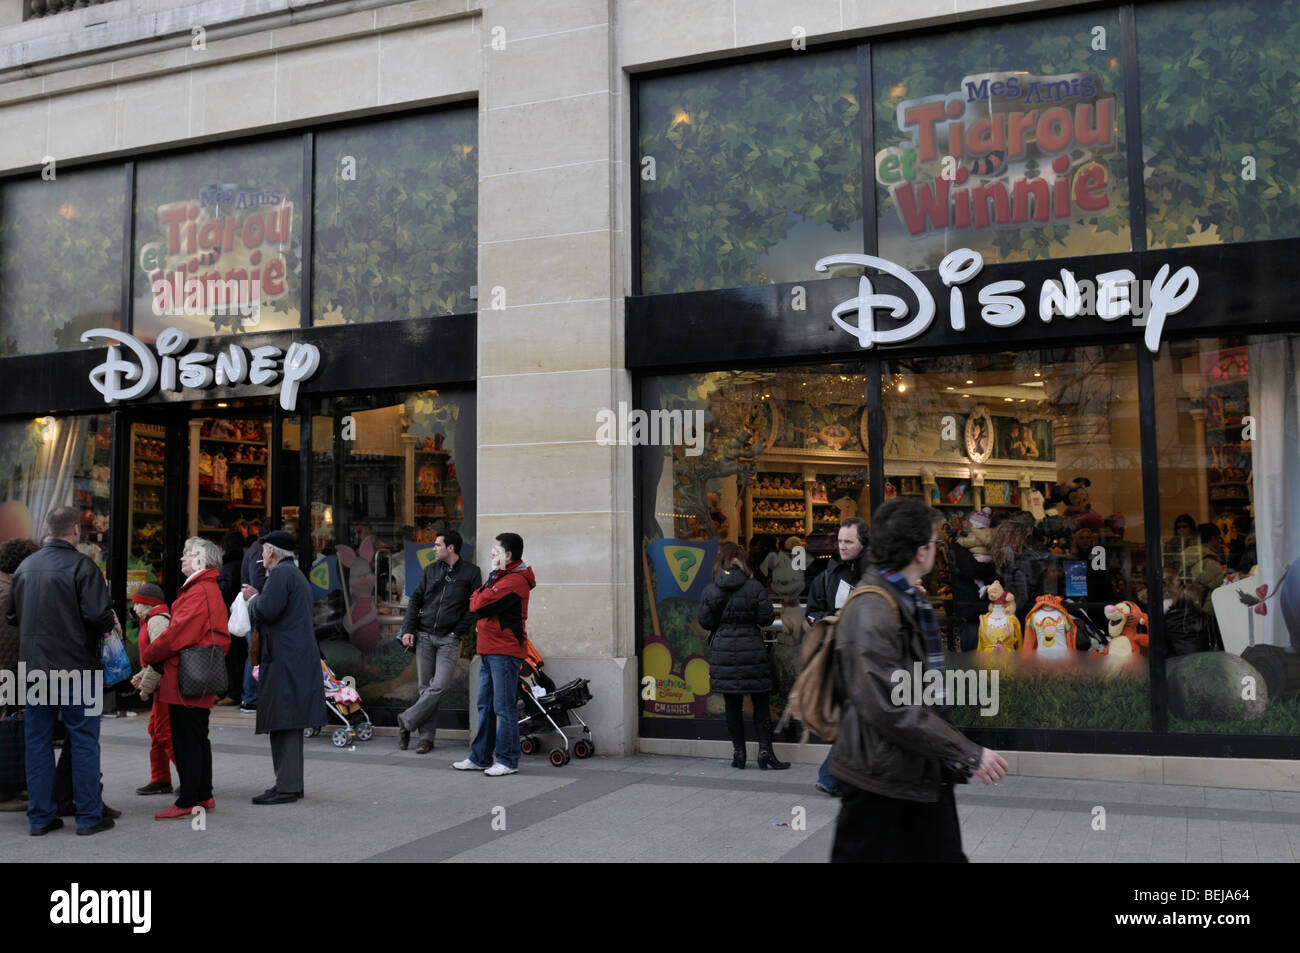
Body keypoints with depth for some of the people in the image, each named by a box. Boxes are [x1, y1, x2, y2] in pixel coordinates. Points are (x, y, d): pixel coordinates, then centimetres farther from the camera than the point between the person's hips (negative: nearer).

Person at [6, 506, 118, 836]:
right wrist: (111, 623, 1)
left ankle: (40, 817, 16)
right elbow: (98, 616, -19)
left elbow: (11, 615, 17)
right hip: (76, 667, -5)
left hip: (34, 668, 5)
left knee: (38, 741, 11)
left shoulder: (25, 566, 7)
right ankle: (89, 816, 7)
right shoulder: (81, 565, -12)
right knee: (83, 741, 3)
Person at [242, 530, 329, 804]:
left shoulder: (281, 573, -10)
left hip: (285, 660, -10)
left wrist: (253, 598, -3)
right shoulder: (297, 575, 23)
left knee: (284, 723, -9)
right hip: (298, 658, 10)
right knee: (287, 724, 14)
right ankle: (289, 782, 20)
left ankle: (287, 786, -7)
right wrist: (257, 598, 22)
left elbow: (269, 610, -22)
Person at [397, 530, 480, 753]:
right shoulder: (431, 570, 12)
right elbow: (415, 600, 13)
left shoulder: (471, 572, 1)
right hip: (424, 635, 3)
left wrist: (458, 632, -7)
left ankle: (406, 721, 4)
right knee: (425, 687, 3)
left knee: (439, 686, -12)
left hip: (449, 638, -3)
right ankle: (426, 737, 8)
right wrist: (408, 630, 2)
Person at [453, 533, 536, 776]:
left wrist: (477, 597, 3)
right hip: (488, 651, 10)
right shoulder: (500, 576, 21)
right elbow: (475, 605, 20)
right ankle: (480, 757, 20)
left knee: (504, 707, -5)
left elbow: (479, 604, -18)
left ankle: (507, 760, 2)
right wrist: (480, 599, 0)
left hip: (505, 651, -10)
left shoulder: (515, 580, -14)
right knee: (485, 706, 13)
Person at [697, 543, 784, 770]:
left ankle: (739, 753, 12)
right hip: (752, 650, -1)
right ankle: (765, 751, 4)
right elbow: (766, 618, -5)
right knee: (760, 703, 7)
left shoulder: (710, 590, -2)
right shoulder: (754, 587, -6)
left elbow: (704, 621, 1)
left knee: (733, 705, 8)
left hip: (723, 652, 1)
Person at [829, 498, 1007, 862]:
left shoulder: (912, 601, 11)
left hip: (924, 771, 10)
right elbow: (892, 709, -27)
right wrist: (969, 754, -23)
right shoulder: (870, 613, -21)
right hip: (879, 779, -9)